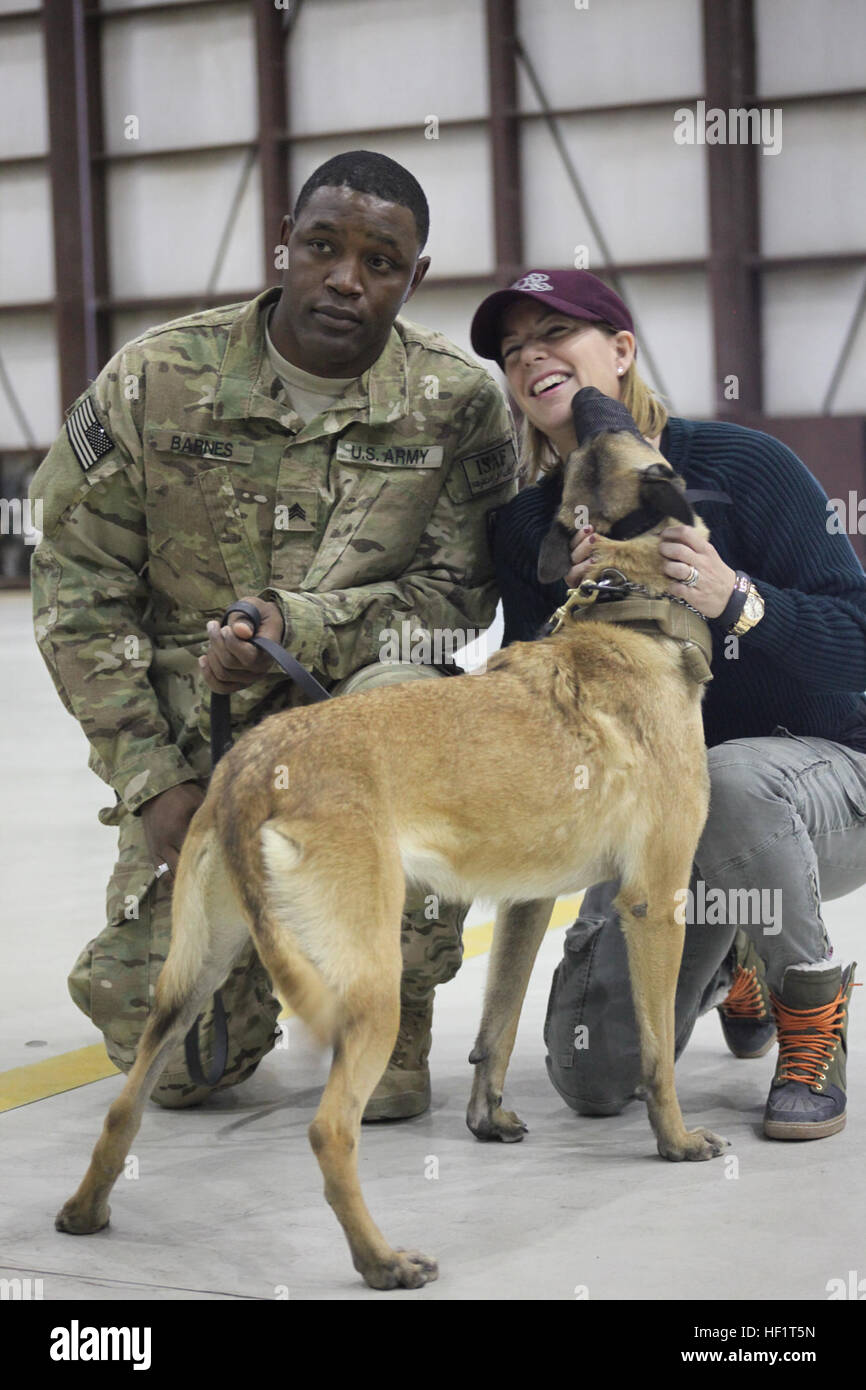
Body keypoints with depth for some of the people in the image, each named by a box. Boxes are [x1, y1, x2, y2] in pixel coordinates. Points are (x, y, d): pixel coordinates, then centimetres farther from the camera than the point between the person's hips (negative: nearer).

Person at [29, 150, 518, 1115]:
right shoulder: (156, 381, -8)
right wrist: (150, 775, -9)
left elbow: (459, 593, -7)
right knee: (175, 1060, -7)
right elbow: (79, 588, -3)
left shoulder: (459, 404, -8)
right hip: (191, 741, 0)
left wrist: (297, 626, -24)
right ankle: (249, 936, 33)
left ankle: (391, 1026, -13)